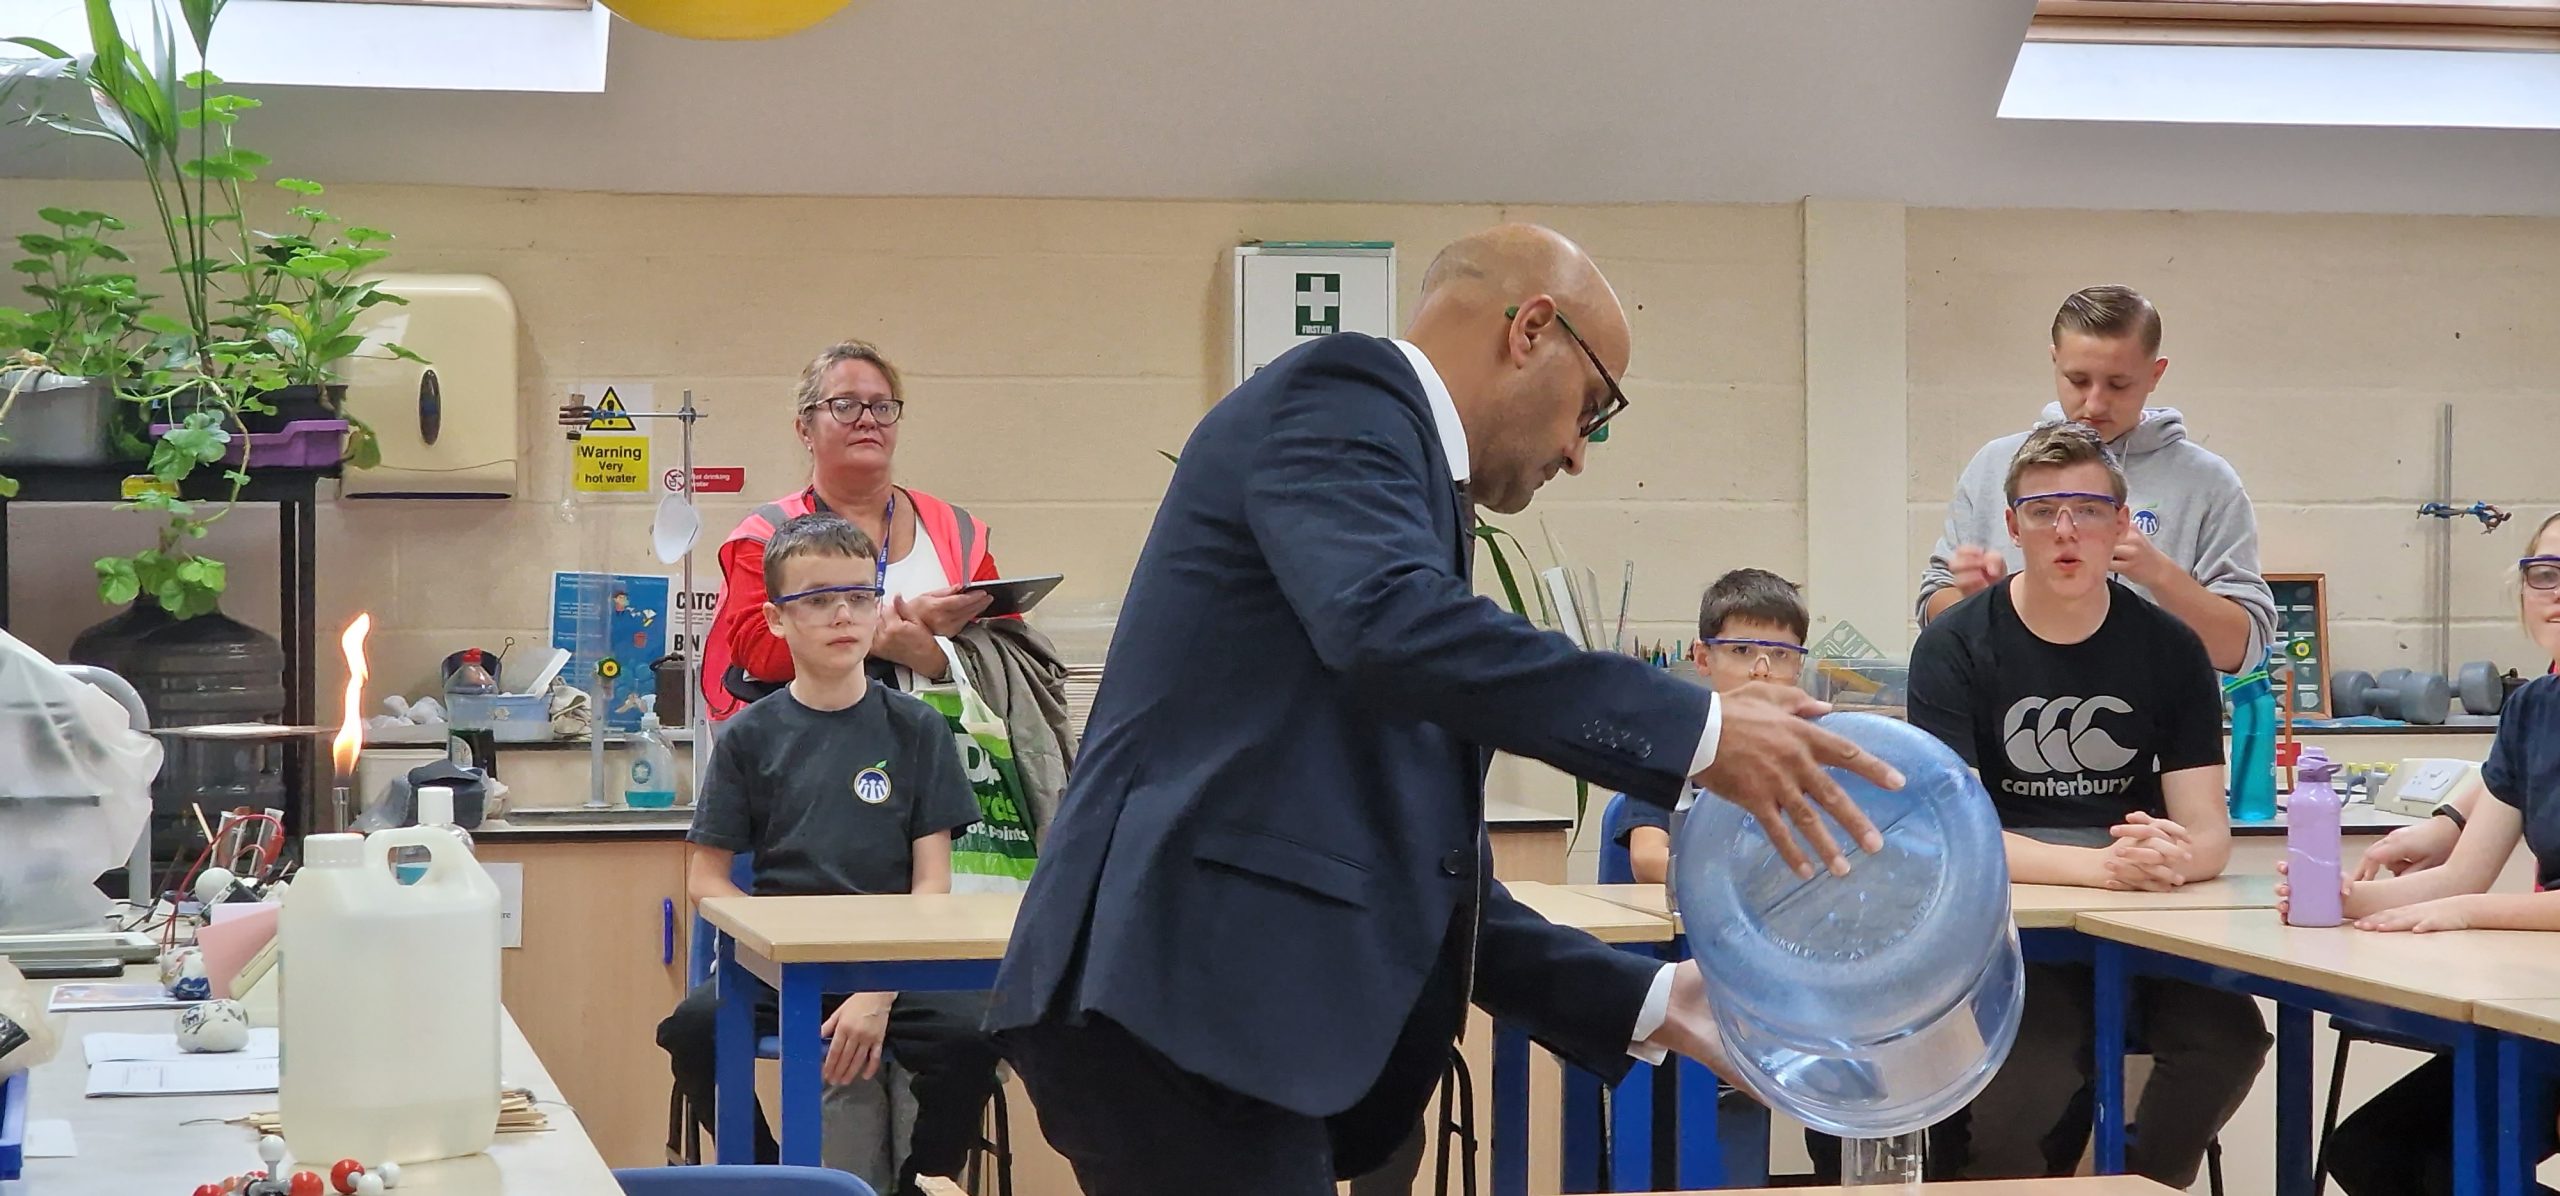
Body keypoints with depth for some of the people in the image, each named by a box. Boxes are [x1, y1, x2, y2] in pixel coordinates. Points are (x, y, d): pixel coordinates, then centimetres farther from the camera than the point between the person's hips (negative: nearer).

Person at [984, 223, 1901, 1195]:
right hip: (1180, 1003, -10)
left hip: (1234, 1016, 10)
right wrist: (1696, 732, -22)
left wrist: (1646, 1003, 18)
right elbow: (1388, 625, -24)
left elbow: (1416, 869, 24)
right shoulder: (1343, 396, -2)